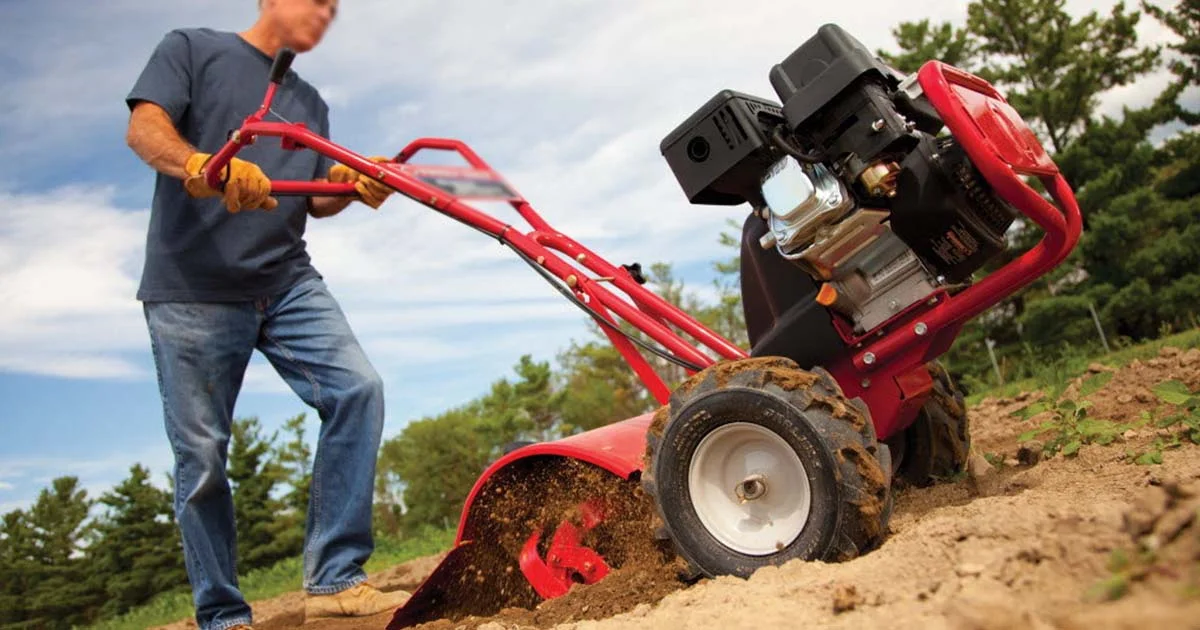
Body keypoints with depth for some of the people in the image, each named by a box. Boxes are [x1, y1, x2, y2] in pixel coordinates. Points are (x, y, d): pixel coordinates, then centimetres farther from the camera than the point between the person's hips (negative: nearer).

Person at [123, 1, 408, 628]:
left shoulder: (310, 103, 24)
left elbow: (313, 201, 18)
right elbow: (144, 129, -7)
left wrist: (353, 186, -5)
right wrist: (204, 166, -29)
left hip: (288, 283, 4)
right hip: (192, 289, -4)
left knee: (357, 389, -17)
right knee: (200, 454, -4)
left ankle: (334, 579, -13)